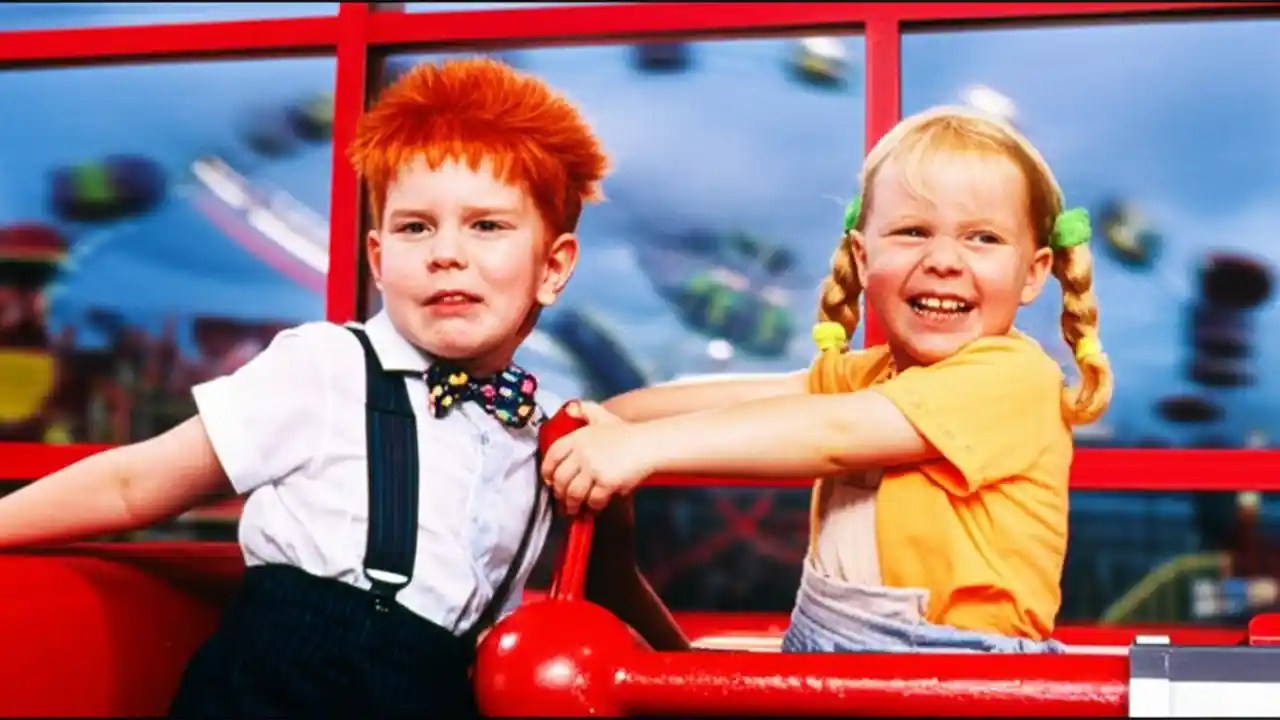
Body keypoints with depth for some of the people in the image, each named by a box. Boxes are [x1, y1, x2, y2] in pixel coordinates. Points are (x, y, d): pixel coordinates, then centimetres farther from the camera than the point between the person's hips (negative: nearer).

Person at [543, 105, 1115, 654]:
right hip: (817, 641, 7)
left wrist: (646, 444, -26)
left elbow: (835, 434, -23)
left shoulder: (1014, 375, -14)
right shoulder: (870, 373, 13)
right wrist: (605, 419, -7)